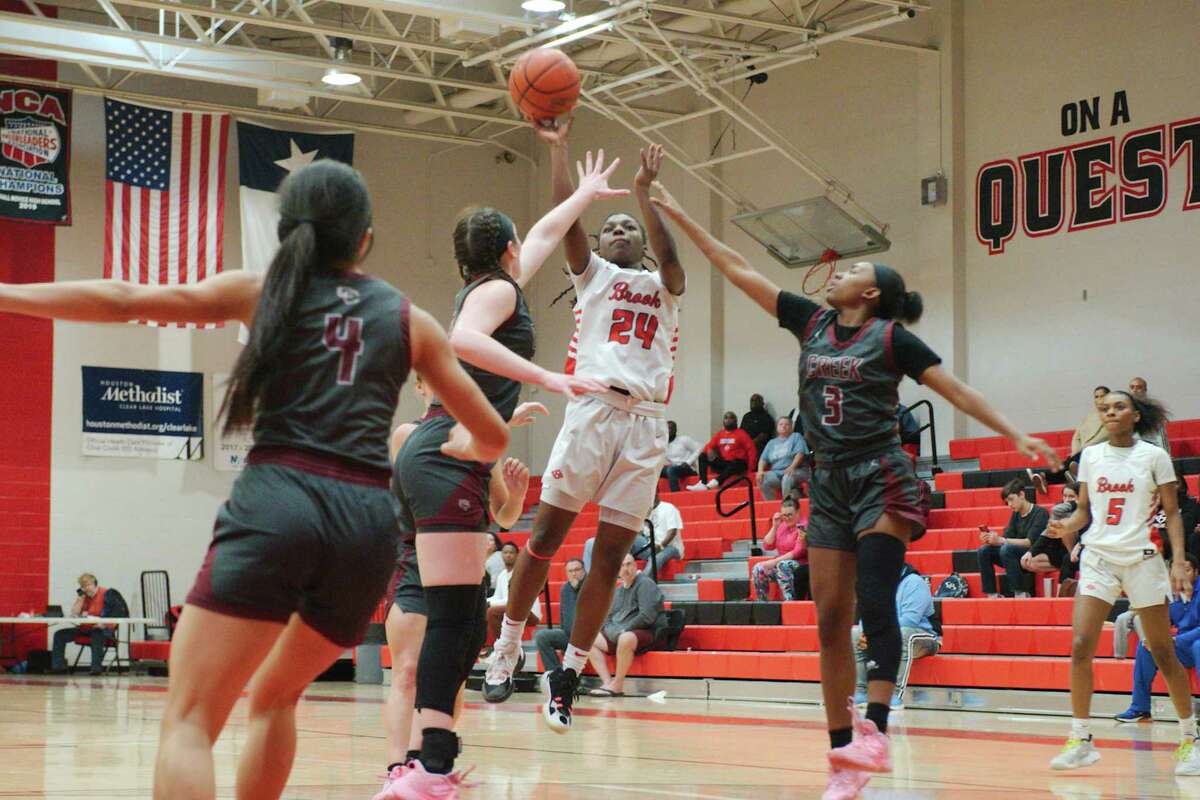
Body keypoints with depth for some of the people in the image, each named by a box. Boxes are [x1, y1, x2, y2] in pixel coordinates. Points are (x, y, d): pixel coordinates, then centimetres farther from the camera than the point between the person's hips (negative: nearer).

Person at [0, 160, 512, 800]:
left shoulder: (263, 291, 13)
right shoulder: (410, 320, 17)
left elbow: (122, 301, 7)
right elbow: (493, 438, 23)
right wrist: (457, 445, 45)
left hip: (276, 500, -3)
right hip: (367, 519, 3)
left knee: (187, 721, -6)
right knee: (274, 697, 27)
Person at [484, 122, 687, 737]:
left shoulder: (663, 285, 19)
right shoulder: (593, 273, 17)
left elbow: (671, 259, -4)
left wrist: (645, 194, -15)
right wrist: (558, 149, -7)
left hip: (646, 422, 2)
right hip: (594, 408, -1)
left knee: (611, 553, -1)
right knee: (547, 531, -7)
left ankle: (567, 674, 3)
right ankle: (507, 648, 6)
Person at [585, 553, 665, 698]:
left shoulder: (645, 584, -5)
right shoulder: (618, 590, 19)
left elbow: (646, 616, -16)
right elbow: (609, 616, 21)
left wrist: (624, 630, -15)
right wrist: (611, 631, -1)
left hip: (643, 632, -8)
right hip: (615, 634, 8)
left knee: (625, 639, -39)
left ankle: (617, 686, -26)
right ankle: (607, 682, -16)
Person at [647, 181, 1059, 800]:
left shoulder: (891, 337, -2)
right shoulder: (811, 323, 11)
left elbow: (955, 389, -2)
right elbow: (738, 270, 14)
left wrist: (1015, 435, -12)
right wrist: (680, 218, 14)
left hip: (880, 478, -5)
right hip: (828, 484, 5)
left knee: (874, 604, -18)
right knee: (831, 620, 2)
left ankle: (875, 731, -22)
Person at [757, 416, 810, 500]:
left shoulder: (796, 437, 12)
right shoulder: (771, 443, 24)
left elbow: (800, 453, -5)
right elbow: (763, 459, 14)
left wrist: (792, 467, -22)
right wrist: (760, 471, -7)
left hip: (796, 471, -4)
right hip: (776, 473, 4)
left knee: (787, 479, -38)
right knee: (763, 480, -27)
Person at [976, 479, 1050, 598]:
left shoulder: (1040, 513, -11)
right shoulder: (1016, 514, 11)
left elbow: (1030, 542, -21)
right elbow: (1007, 537, 3)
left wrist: (1001, 540, -28)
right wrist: (991, 538, -18)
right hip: (1016, 556, 7)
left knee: (1007, 549, -33)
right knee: (984, 550, -11)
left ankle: (1020, 593, -30)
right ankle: (991, 594, -15)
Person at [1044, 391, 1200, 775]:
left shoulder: (1154, 456, 0)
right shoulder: (1091, 455, 8)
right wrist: (1068, 526, -7)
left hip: (1142, 559, -2)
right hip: (1098, 556, 3)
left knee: (1162, 653, 2)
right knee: (1080, 646, -11)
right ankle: (1081, 739, -4)